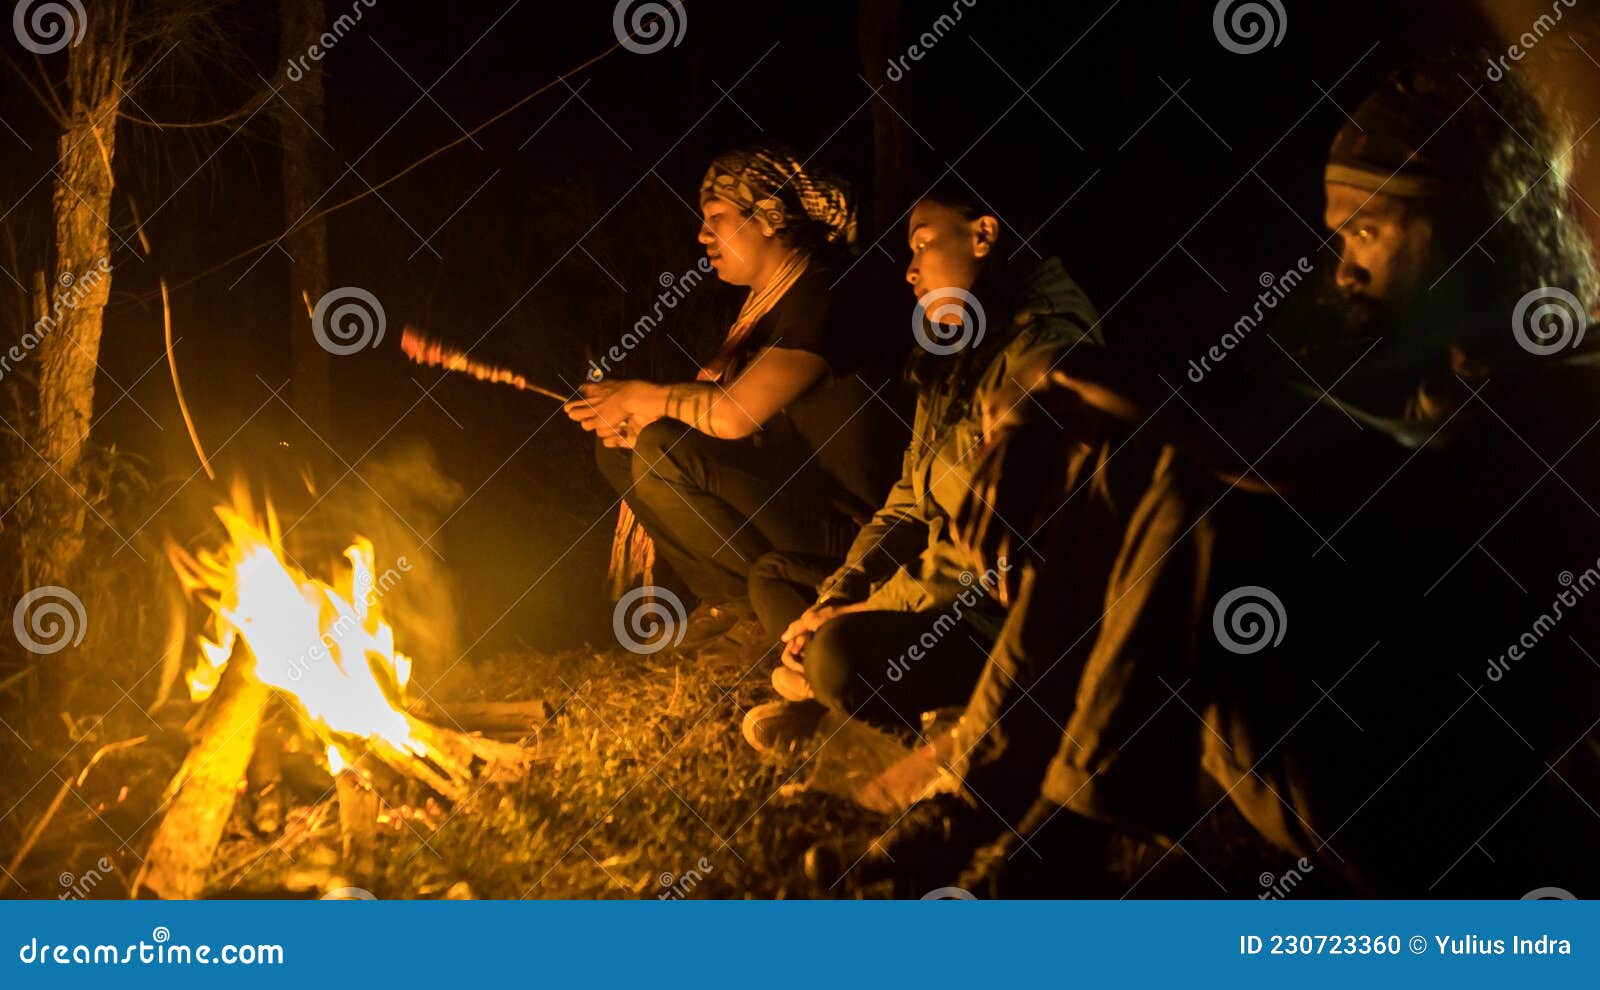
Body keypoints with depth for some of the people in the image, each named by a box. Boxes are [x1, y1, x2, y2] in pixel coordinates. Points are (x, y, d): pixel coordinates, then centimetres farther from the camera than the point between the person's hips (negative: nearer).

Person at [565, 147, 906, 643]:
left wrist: (641, 397, -12)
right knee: (620, 450, 5)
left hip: (844, 524, -10)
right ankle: (725, 599, 5)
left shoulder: (822, 299, -19)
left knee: (664, 451, -25)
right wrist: (637, 417, -7)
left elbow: (733, 414, -28)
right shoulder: (768, 300, 12)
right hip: (782, 486, 10)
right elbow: (713, 402, 12)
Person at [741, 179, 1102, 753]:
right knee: (772, 575, 15)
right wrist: (833, 598, -3)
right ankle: (829, 697, -8)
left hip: (1009, 620, -10)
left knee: (843, 654, -32)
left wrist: (860, 613, -17)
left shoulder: (1043, 353, -17)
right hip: (940, 595, 10)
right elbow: (908, 506, 14)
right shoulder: (953, 361, 15)